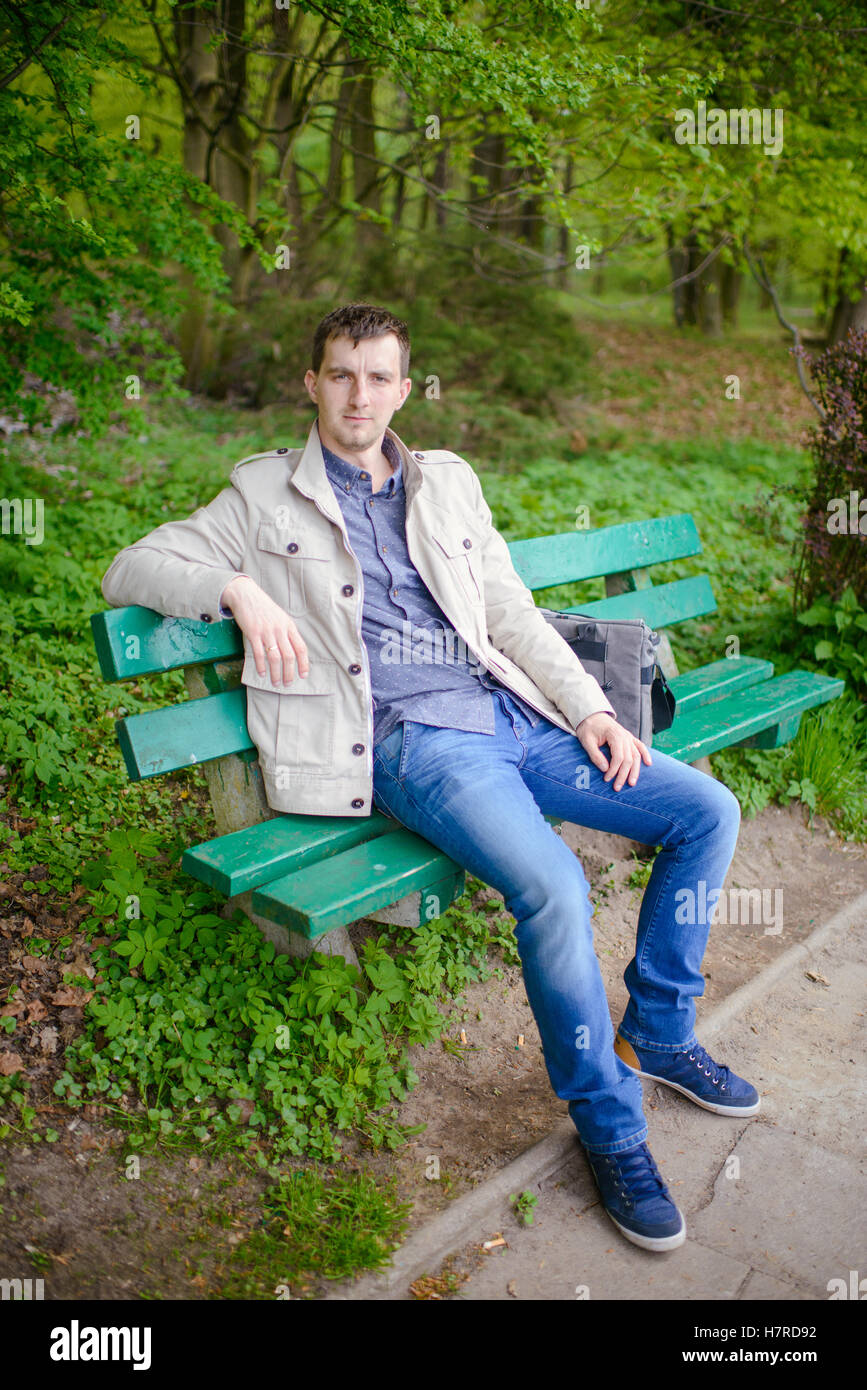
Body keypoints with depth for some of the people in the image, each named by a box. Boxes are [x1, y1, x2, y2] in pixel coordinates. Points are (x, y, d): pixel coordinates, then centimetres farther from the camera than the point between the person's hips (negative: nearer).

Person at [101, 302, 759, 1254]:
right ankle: (609, 1126, -5)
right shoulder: (267, 496, 10)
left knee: (709, 811, -3)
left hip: (506, 713, 6)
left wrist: (590, 709, 5)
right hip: (405, 741, -5)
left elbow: (512, 612, 18)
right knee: (551, 884, -30)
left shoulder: (448, 481, 21)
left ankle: (654, 1034, 16)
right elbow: (129, 570, 7)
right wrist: (239, 589, -12)